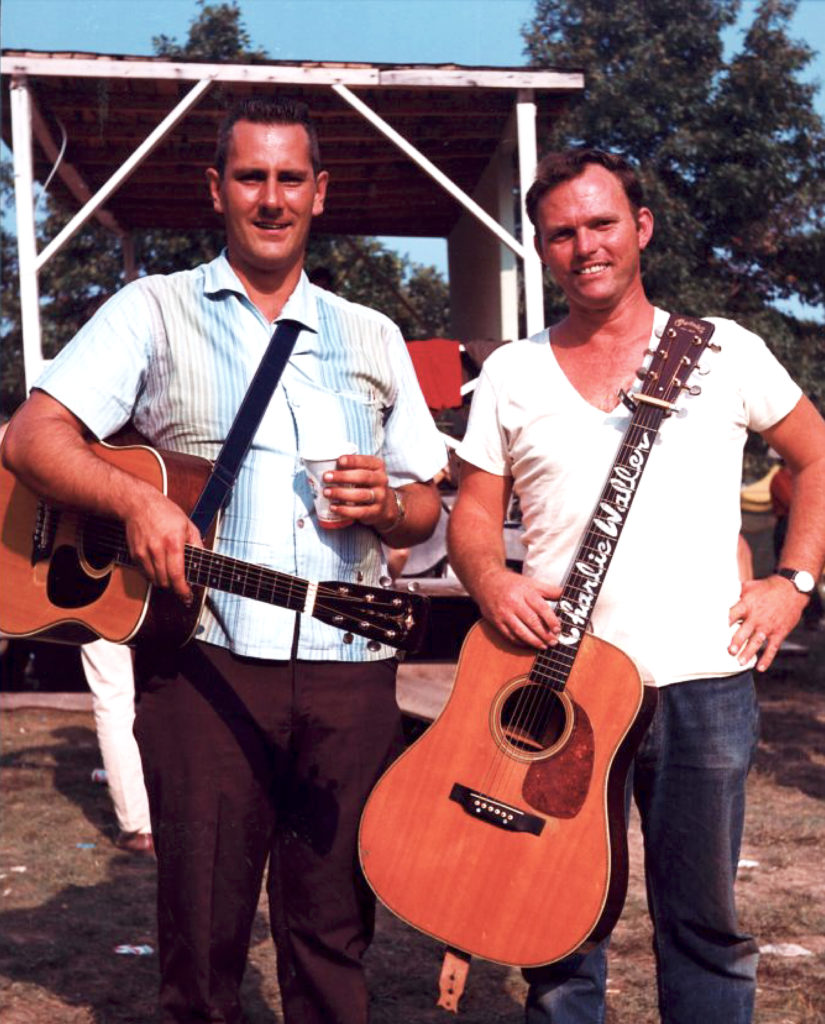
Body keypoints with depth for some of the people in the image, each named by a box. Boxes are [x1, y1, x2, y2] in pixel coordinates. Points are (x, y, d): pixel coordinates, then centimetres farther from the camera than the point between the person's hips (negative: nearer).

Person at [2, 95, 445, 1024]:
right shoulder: (157, 310, 7)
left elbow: (426, 508, 19)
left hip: (350, 663, 3)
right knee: (202, 925, 4)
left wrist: (386, 503, -4)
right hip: (205, 656, -2)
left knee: (335, 929, 9)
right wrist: (136, 499, -22)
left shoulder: (372, 338, 18)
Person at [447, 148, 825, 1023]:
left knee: (703, 921, 9)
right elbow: (473, 512, 10)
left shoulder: (724, 352, 5)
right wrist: (490, 581, -11)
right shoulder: (510, 375, 8)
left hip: (702, 680, 0)